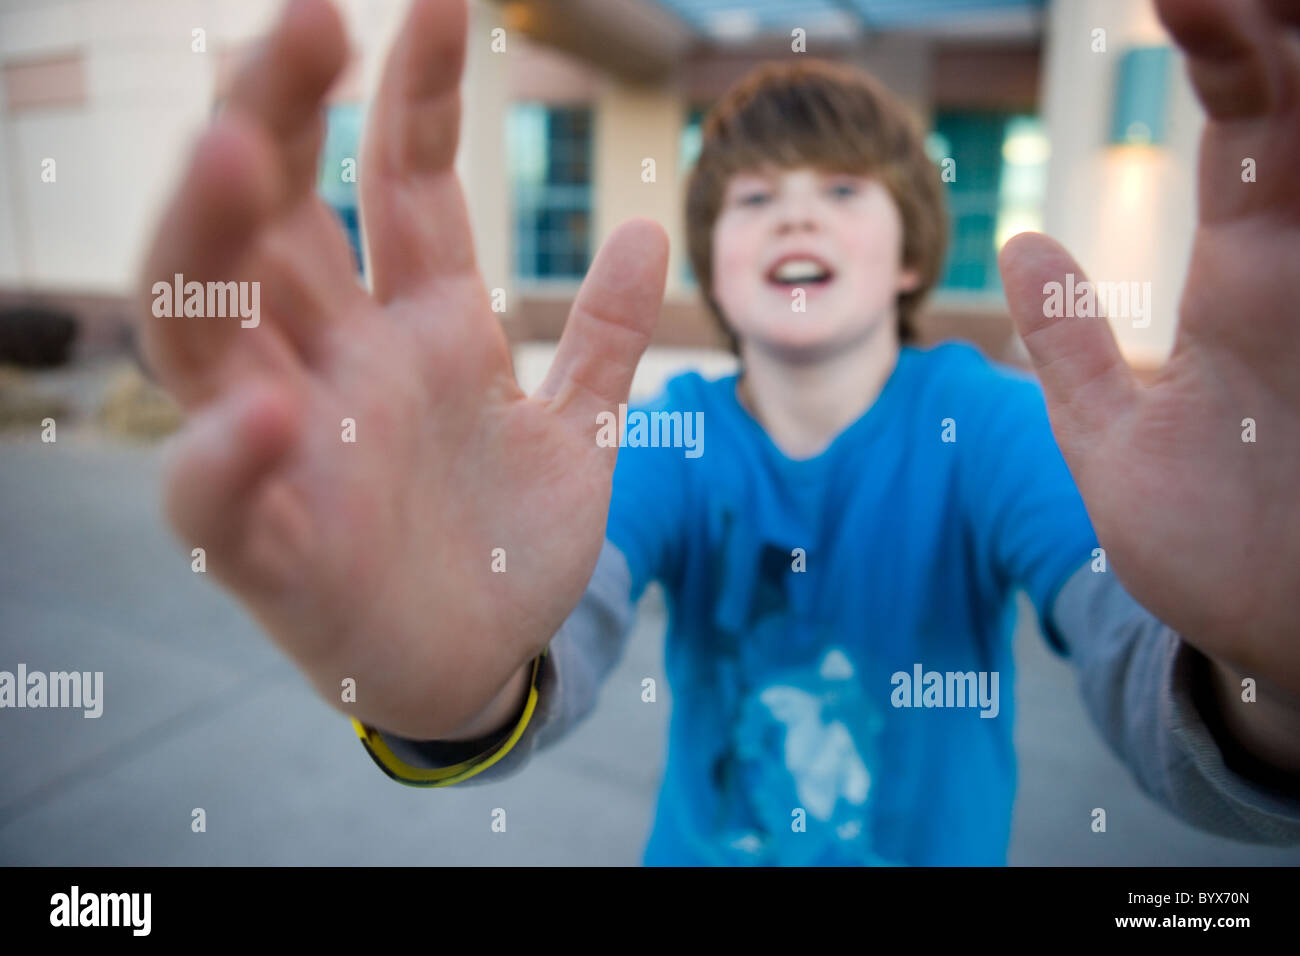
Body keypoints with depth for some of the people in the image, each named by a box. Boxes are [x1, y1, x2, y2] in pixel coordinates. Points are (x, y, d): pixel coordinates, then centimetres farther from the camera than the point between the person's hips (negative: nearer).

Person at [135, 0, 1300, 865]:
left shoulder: (989, 423, -19)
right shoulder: (667, 441, -15)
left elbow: (1140, 654, -35)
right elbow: (564, 621, -34)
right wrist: (461, 687, -56)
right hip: (701, 847, 1)